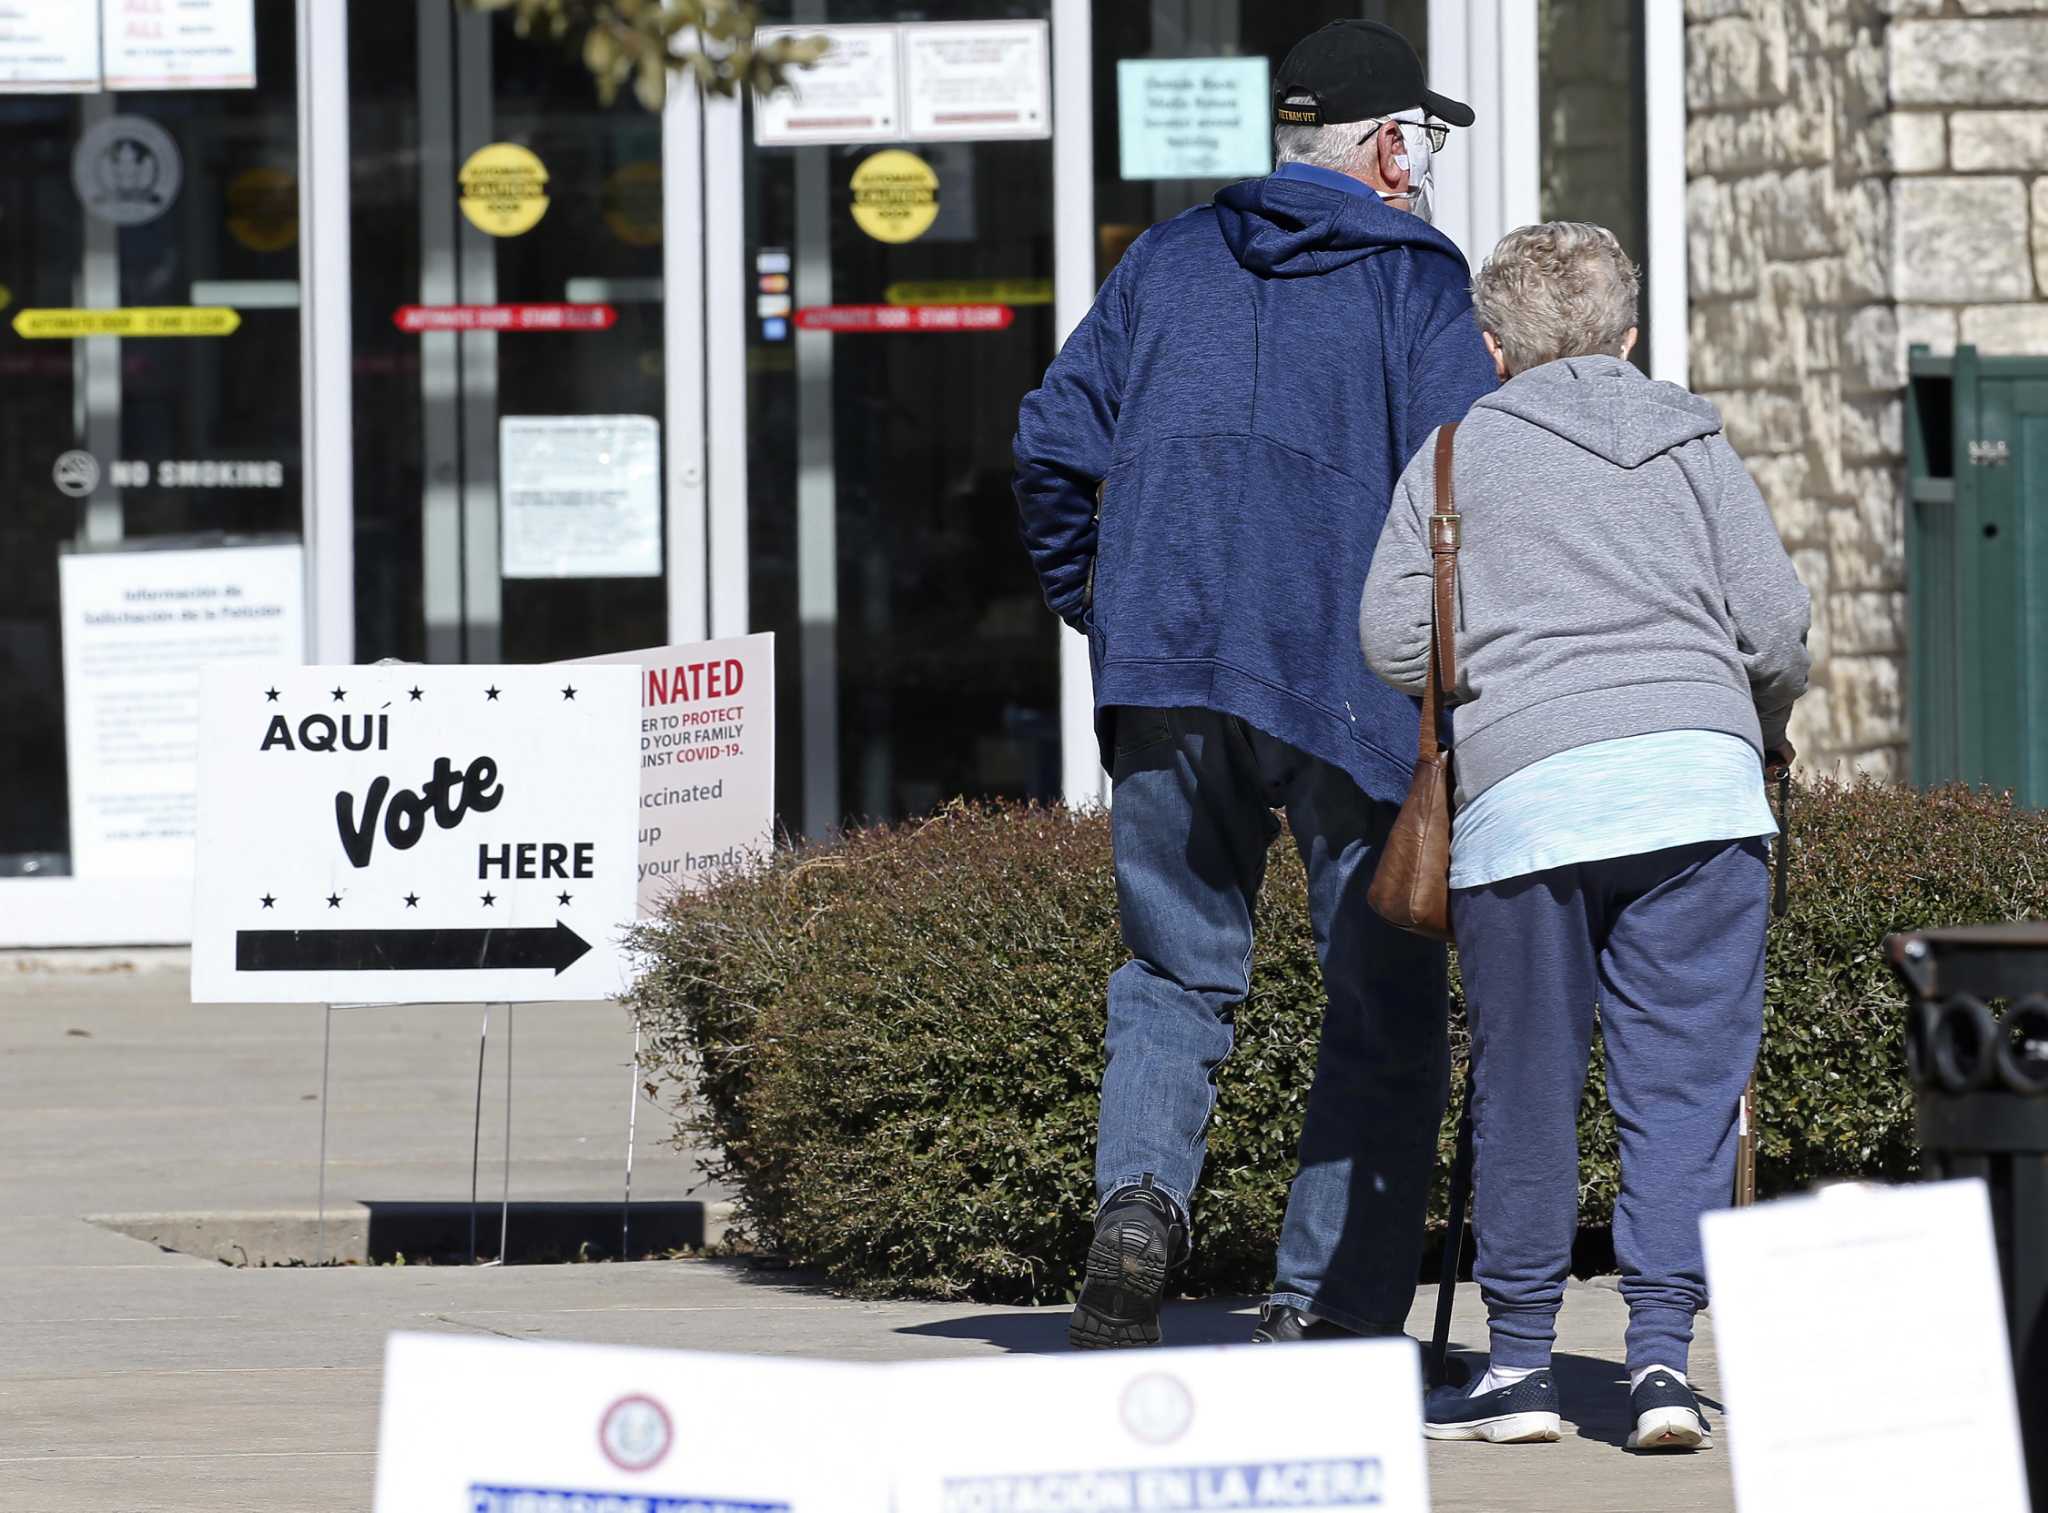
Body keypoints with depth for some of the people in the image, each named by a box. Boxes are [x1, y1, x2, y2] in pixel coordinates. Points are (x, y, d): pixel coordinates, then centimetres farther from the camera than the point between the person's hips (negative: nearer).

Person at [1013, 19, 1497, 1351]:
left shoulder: (1171, 259, 13)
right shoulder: (1416, 279, 0)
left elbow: (1055, 441, 11)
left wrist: (1097, 611, 22)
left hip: (1168, 679, 4)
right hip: (1357, 690, -4)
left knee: (1177, 971, 16)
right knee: (1385, 1009, 5)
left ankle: (1140, 1191, -12)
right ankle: (1331, 1309, -1)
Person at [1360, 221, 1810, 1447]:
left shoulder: (1456, 454, 14)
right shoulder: (1690, 440, 15)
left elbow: (1393, 633, 4)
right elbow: (1776, 621, 8)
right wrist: (1769, 725, 28)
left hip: (1521, 788, 0)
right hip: (1697, 777, 0)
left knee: (1526, 1083, 8)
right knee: (1685, 1076, 3)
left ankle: (1522, 1360, 13)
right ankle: (1662, 1348, -5)